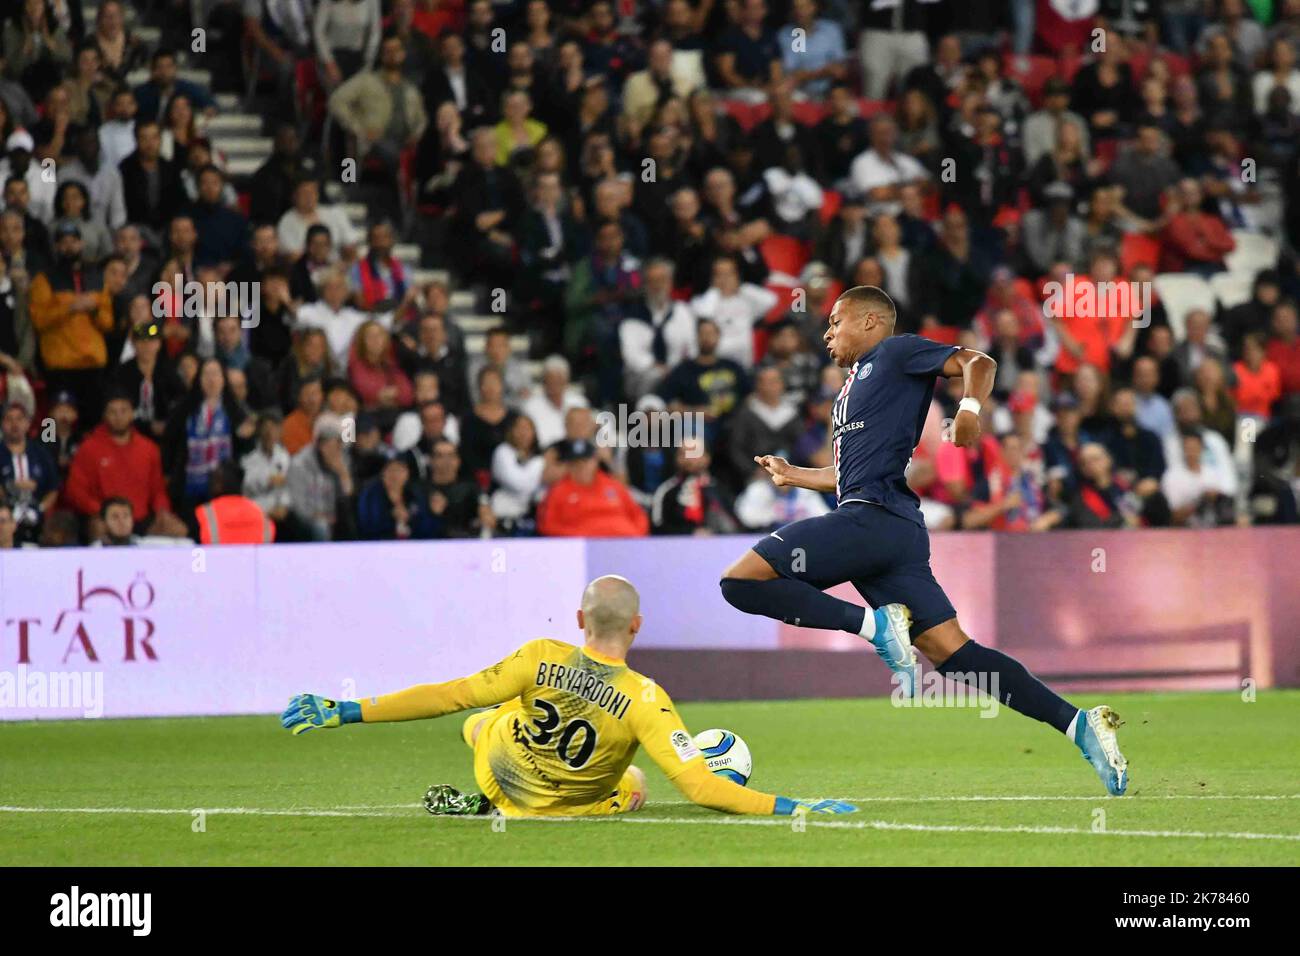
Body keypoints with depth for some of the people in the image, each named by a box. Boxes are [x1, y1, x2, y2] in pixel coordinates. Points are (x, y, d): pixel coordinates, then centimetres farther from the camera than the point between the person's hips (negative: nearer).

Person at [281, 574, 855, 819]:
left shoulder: (543, 658, -23)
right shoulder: (646, 701, -28)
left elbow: (450, 695, -21)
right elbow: (698, 786, -32)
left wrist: (344, 712, -17)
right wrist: (789, 809, -29)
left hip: (501, 772, 4)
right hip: (568, 808, -4)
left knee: (481, 720, 30)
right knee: (632, 788, 31)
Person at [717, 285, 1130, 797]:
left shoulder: (895, 353, 6)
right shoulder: (853, 387, 32)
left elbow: (979, 362, -5)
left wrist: (970, 409, -24)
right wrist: (793, 475, 50)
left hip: (873, 518, -9)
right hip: (897, 529, 9)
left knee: (742, 579, -14)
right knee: (951, 651, -2)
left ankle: (875, 625, -22)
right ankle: (1078, 724, -12)